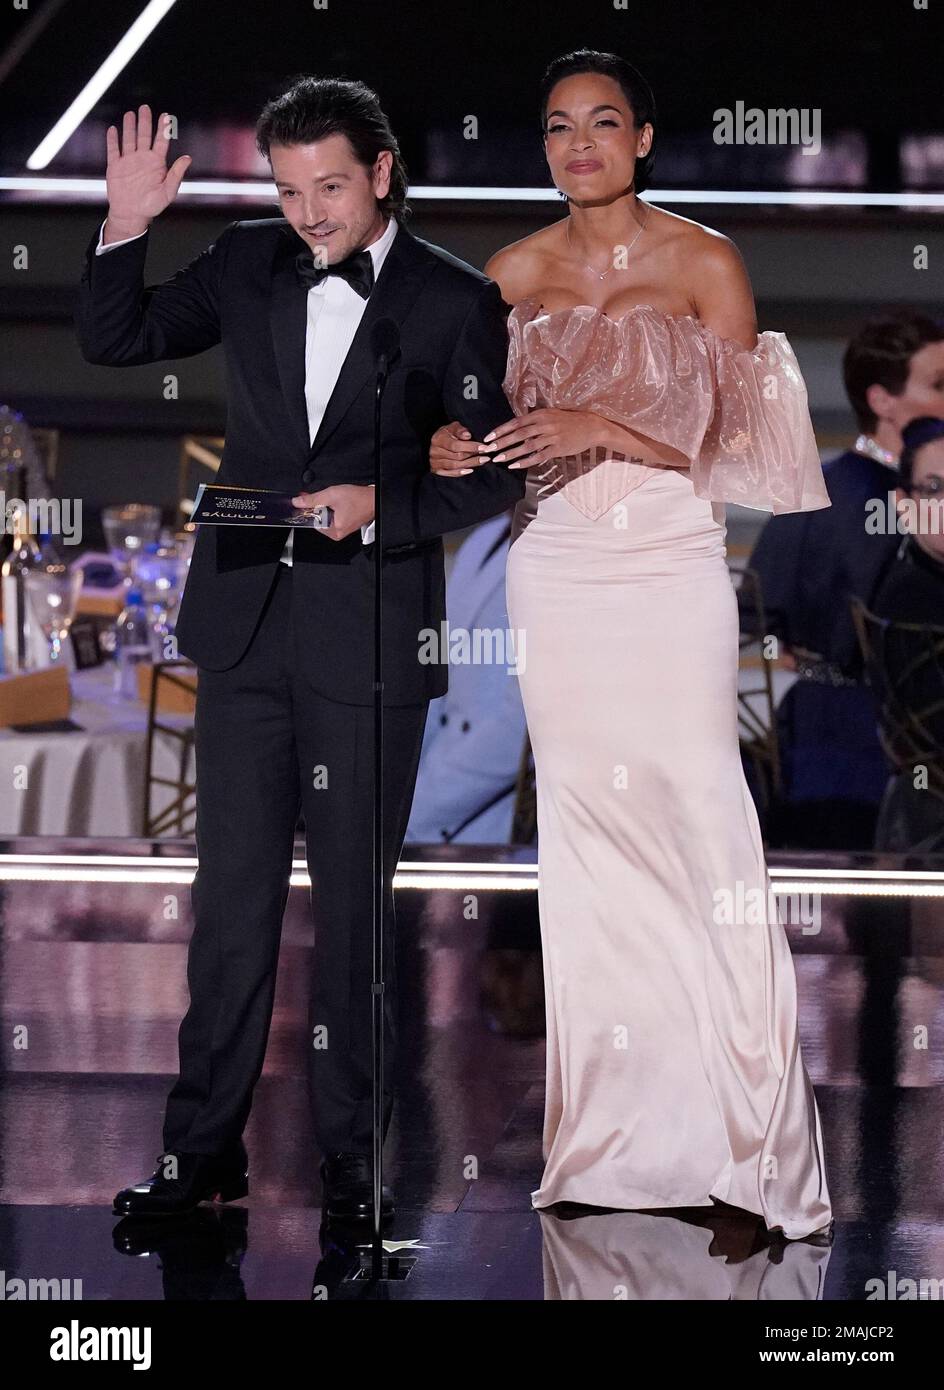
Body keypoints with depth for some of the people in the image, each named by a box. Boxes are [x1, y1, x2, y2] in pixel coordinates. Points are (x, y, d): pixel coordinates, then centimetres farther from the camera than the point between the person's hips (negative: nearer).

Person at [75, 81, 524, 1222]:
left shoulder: (454, 303, -3)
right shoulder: (247, 265, 6)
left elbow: (497, 474, -1)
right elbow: (112, 339, 13)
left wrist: (383, 507, -15)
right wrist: (127, 226, -2)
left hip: (369, 635, -3)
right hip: (247, 624, 3)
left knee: (353, 902, 3)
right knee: (231, 894, 6)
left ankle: (349, 1157, 12)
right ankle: (203, 1149, 11)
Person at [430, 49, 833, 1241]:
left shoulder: (705, 266, -1)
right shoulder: (516, 273, 8)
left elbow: (737, 436, -5)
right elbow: (494, 412, 14)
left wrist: (600, 426, -17)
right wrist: (457, 448, -9)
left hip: (672, 570, -3)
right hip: (556, 571, 3)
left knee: (695, 809, -11)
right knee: (581, 819, 1)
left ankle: (732, 1127, -7)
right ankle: (607, 1129, 7)